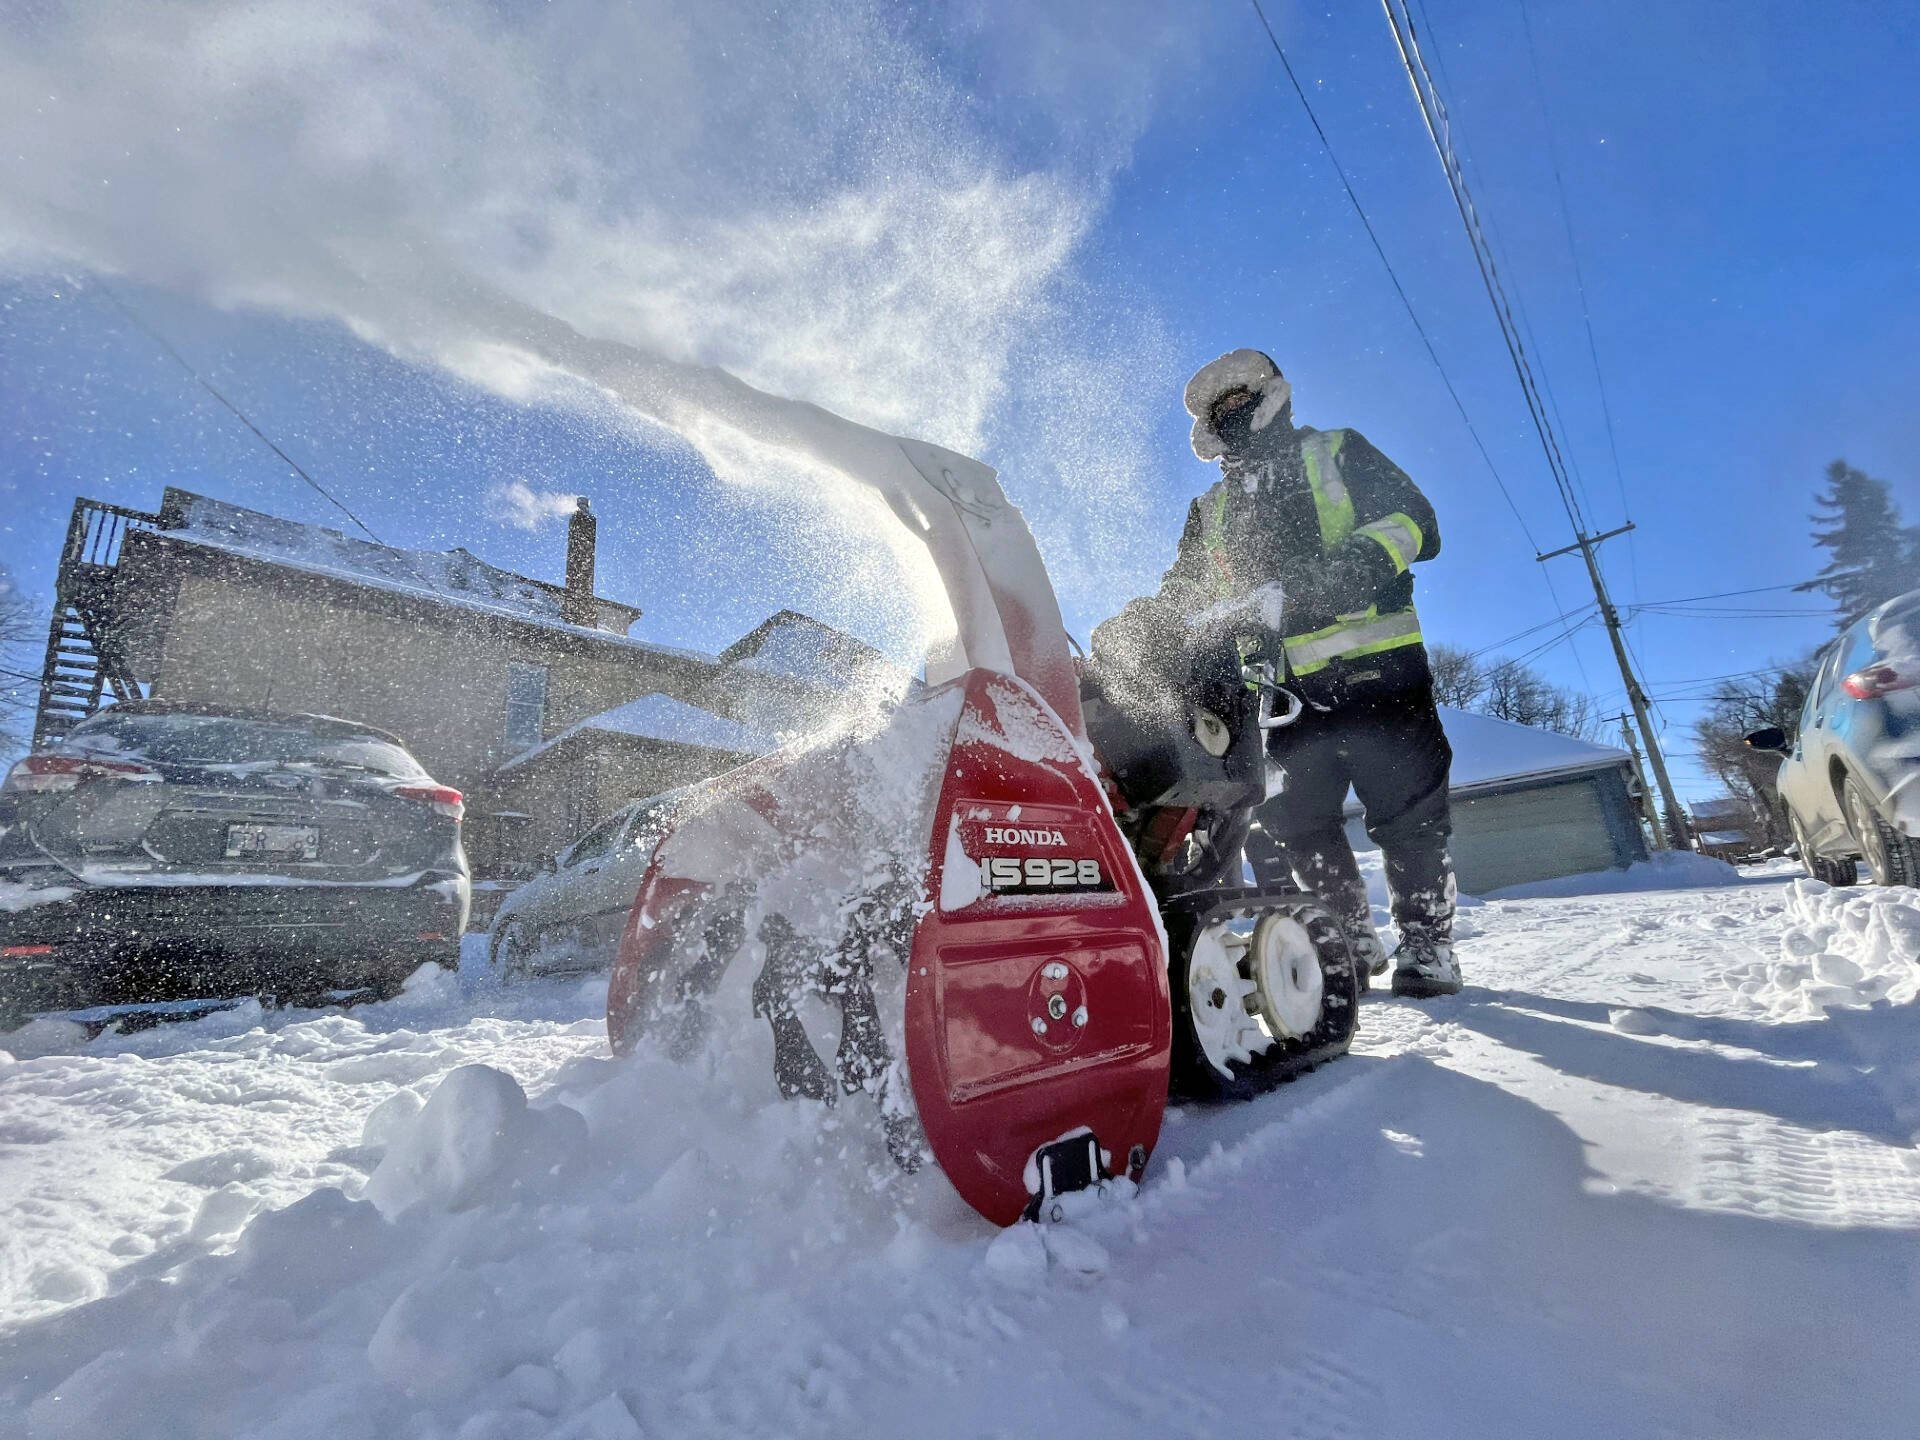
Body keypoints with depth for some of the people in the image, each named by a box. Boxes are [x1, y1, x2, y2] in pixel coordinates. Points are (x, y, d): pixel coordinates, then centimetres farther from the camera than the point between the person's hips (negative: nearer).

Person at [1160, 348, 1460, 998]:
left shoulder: (1337, 453, 13)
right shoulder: (1210, 511, 23)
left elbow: (1414, 520, 2)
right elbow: (1181, 595, 15)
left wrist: (1346, 564, -18)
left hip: (1374, 669, -3)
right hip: (1285, 688, 3)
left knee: (1408, 811, -2)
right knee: (1299, 827, 2)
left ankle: (1426, 944, 15)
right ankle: (1352, 940, 21)